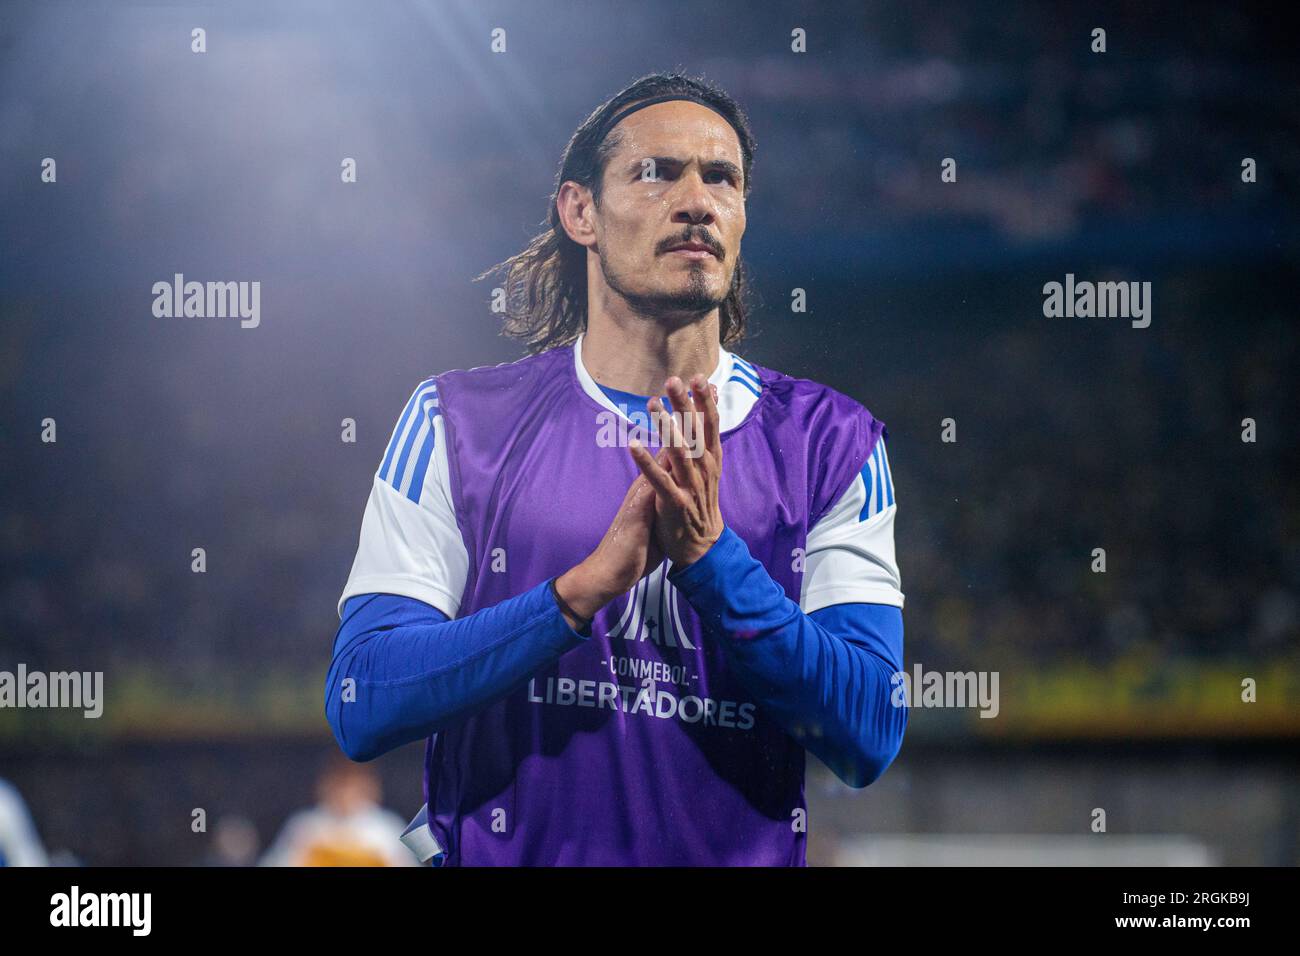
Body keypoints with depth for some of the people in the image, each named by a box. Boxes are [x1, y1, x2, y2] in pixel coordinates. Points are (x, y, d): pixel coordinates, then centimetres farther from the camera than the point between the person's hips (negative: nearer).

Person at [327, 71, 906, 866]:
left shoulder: (833, 442, 3)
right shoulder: (457, 422, 2)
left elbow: (870, 737, -6)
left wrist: (709, 554, -17)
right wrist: (590, 583, -18)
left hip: (745, 852, 1)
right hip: (508, 853, -1)